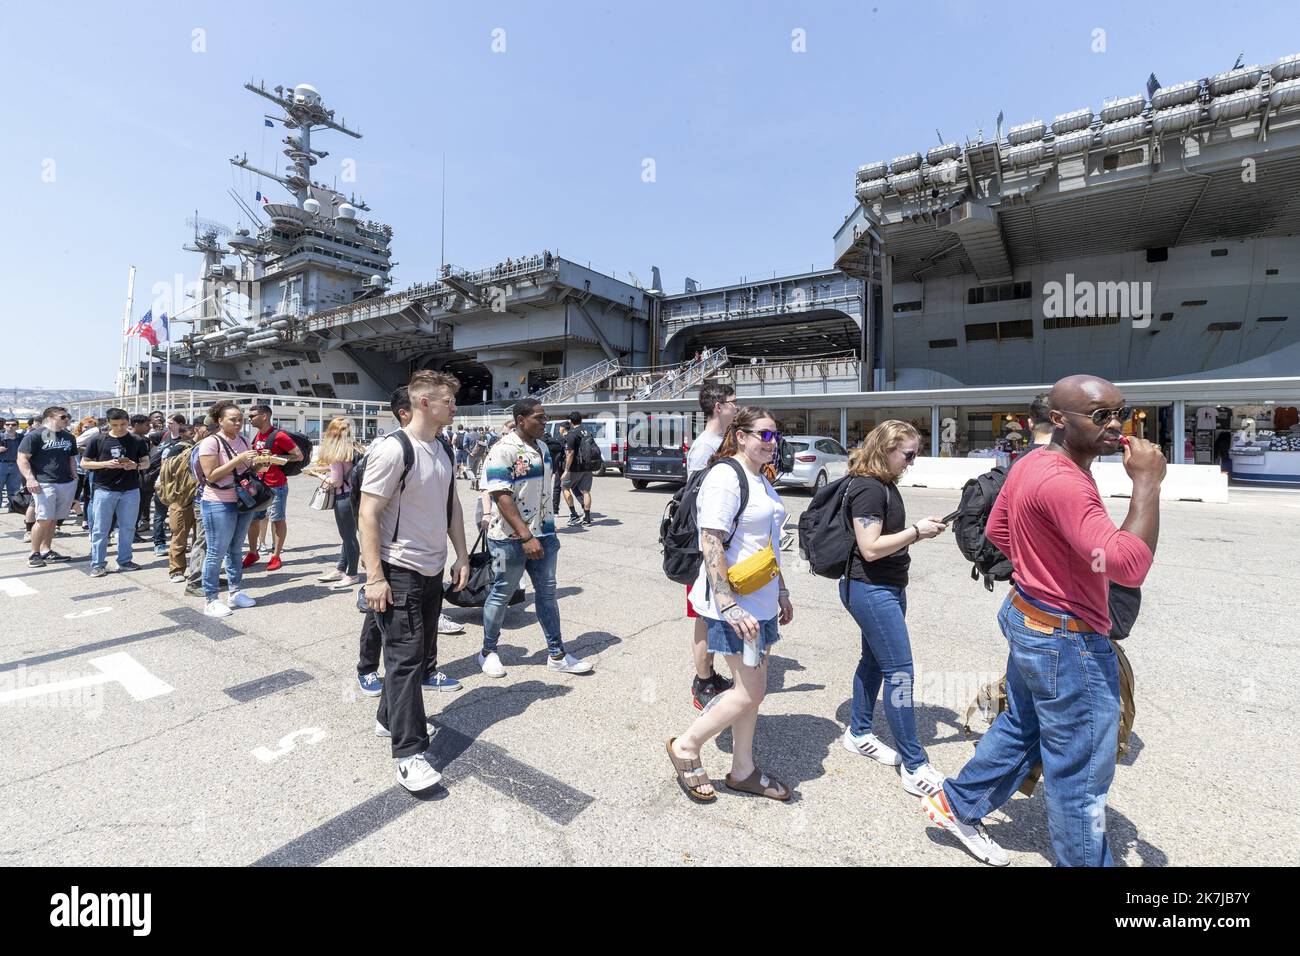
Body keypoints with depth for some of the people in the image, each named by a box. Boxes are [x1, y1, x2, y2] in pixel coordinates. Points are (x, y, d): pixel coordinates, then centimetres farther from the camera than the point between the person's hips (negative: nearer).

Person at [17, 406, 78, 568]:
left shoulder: (69, 437, 16)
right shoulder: (35, 435, -3)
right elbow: (22, 459, -6)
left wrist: (74, 476, 14)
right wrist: (30, 478, -15)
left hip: (67, 483, 6)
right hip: (44, 483, -6)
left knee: (53, 519, 10)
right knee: (44, 519, -9)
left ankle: (46, 550, 18)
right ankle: (34, 554, 2)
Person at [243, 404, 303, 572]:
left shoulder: (279, 436, -13)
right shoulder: (257, 436, 9)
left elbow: (299, 456, -14)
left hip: (277, 486, -7)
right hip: (258, 484, 7)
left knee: (278, 520, 2)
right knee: (253, 519, 11)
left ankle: (276, 556, 11)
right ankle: (253, 553, 25)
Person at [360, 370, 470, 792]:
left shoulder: (445, 451, 7)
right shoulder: (392, 450, -17)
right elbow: (368, 515, -17)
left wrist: (461, 556, 10)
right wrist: (375, 577, -20)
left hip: (433, 570, 8)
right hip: (399, 571, -8)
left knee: (421, 652, 17)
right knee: (405, 657, -3)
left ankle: (390, 718, 37)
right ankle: (409, 753, 6)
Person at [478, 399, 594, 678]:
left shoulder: (542, 447, 9)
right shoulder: (504, 450, -15)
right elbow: (502, 497, -20)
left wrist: (547, 531, 17)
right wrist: (526, 536, -24)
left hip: (543, 534, 7)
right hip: (511, 538, -7)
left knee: (547, 593, 12)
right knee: (502, 594, 8)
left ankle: (557, 654, 22)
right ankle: (488, 652, 28)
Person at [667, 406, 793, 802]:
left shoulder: (761, 481, 13)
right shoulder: (725, 477, -17)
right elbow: (711, 544, -23)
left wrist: (782, 592, 22)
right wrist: (729, 605, -26)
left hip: (761, 602, 9)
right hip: (734, 604, -9)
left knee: (751, 688, 16)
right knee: (751, 692, -2)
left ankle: (743, 770, 32)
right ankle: (686, 747, 18)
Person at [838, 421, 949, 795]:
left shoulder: (886, 485, 12)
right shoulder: (867, 488, -19)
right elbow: (870, 548, -23)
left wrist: (921, 529, 5)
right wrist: (916, 532, -15)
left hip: (888, 587, 10)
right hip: (870, 590, -10)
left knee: (874, 661, 18)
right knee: (900, 673, -5)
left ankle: (858, 734, 33)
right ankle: (914, 766, 6)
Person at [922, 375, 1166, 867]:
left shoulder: (1031, 465, 3)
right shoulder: (1063, 482, -27)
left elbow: (996, 530, 15)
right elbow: (1128, 565, -32)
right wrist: (1147, 483, -26)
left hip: (1029, 618, 10)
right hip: (1066, 639, -10)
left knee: (1019, 728, 27)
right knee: (1080, 774, 10)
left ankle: (955, 805, 42)